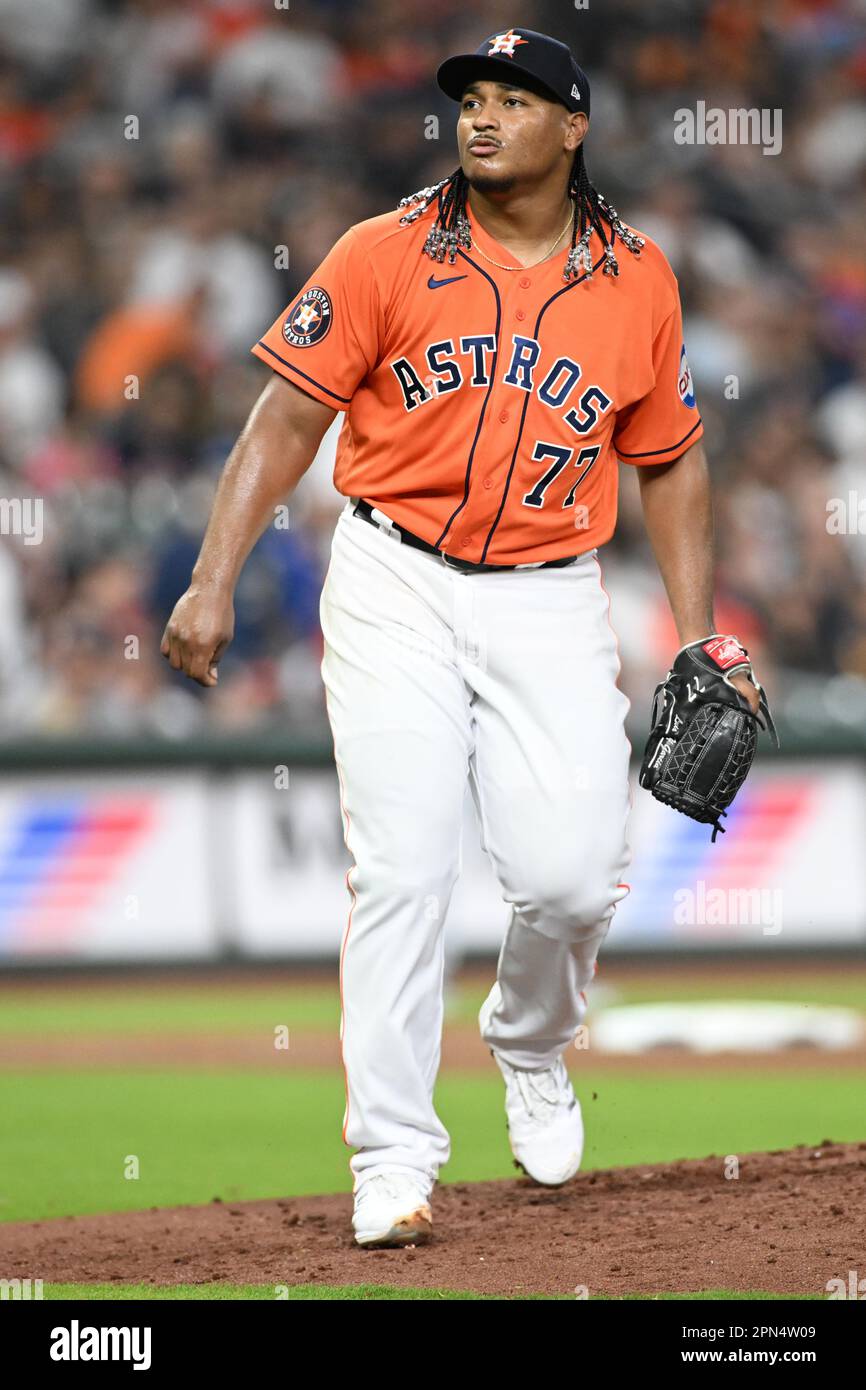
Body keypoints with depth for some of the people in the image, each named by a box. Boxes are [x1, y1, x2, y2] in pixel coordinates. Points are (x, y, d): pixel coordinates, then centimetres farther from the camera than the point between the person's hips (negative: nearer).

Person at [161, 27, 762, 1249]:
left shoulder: (638, 280, 5)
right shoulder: (388, 254, -2)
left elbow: (670, 463, 14)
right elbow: (288, 418, -1)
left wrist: (697, 641, 9)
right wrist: (215, 582, -10)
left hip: (551, 600, 1)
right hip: (396, 587, -1)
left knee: (572, 874, -9)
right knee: (401, 868, -10)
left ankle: (529, 1048, 24)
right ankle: (392, 1160, -5)